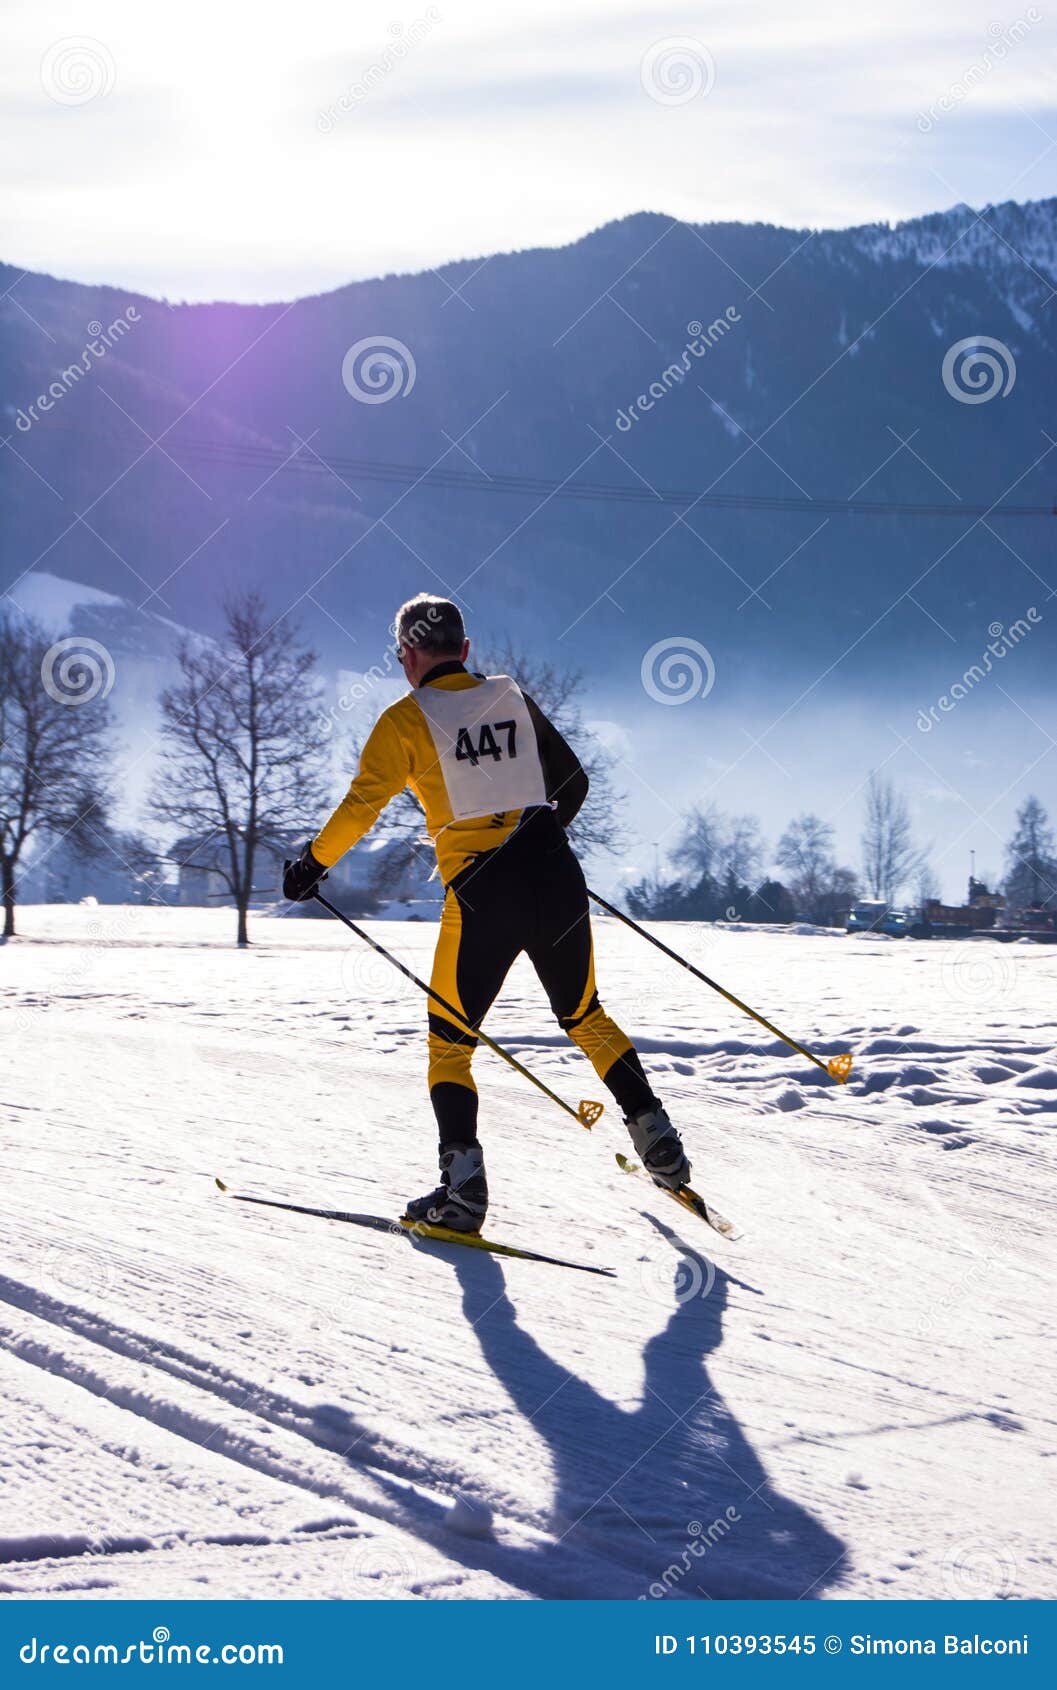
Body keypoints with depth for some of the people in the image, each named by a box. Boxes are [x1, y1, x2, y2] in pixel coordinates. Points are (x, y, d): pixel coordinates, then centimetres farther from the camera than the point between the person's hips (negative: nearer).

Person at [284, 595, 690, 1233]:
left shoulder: (407, 718, -2)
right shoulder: (513, 696, 11)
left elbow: (363, 804, -8)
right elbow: (573, 783, 18)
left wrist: (313, 865, 7)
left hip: (482, 894, -4)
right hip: (557, 879, 4)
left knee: (450, 1043, 8)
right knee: (586, 1018, 23)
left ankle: (463, 1185, -5)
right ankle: (658, 1140, 17)